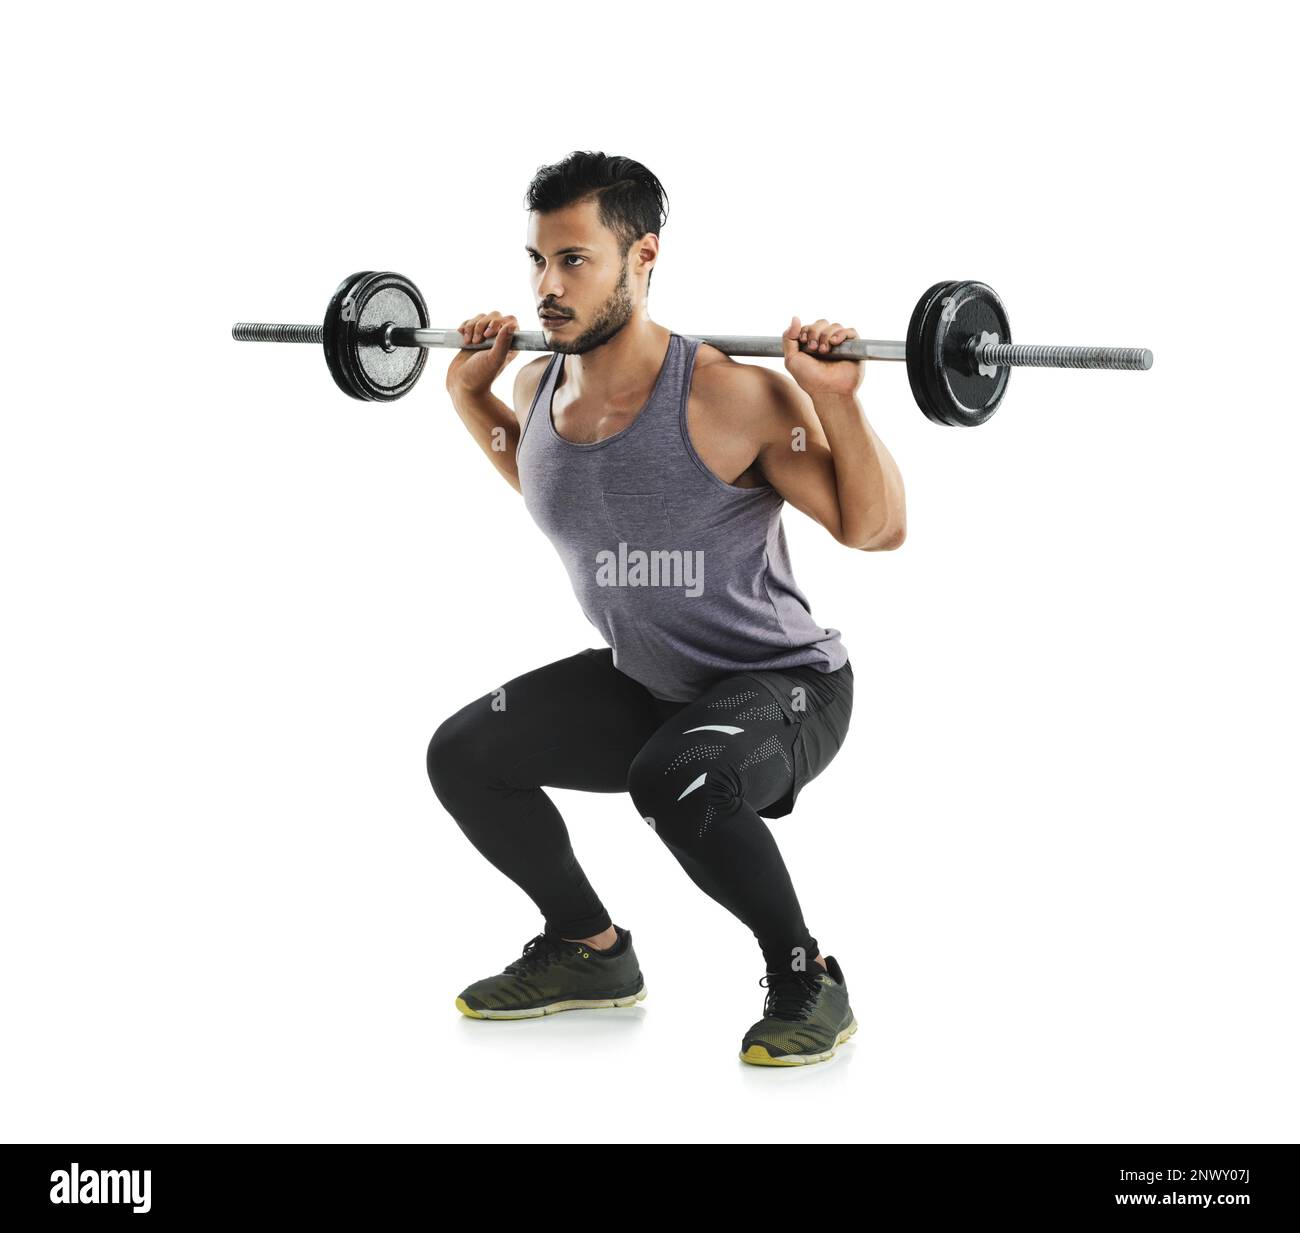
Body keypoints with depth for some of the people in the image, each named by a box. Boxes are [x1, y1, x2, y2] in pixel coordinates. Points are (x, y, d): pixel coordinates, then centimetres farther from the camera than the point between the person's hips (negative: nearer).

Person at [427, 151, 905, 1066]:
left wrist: (838, 403, -33)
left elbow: (877, 530, -20)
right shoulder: (540, 387, -6)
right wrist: (472, 396, 9)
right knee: (464, 755, 0)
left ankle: (808, 981, -11)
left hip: (781, 683, -7)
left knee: (678, 786, -36)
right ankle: (592, 952, 20)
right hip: (642, 681, 7)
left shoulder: (729, 397, -27)